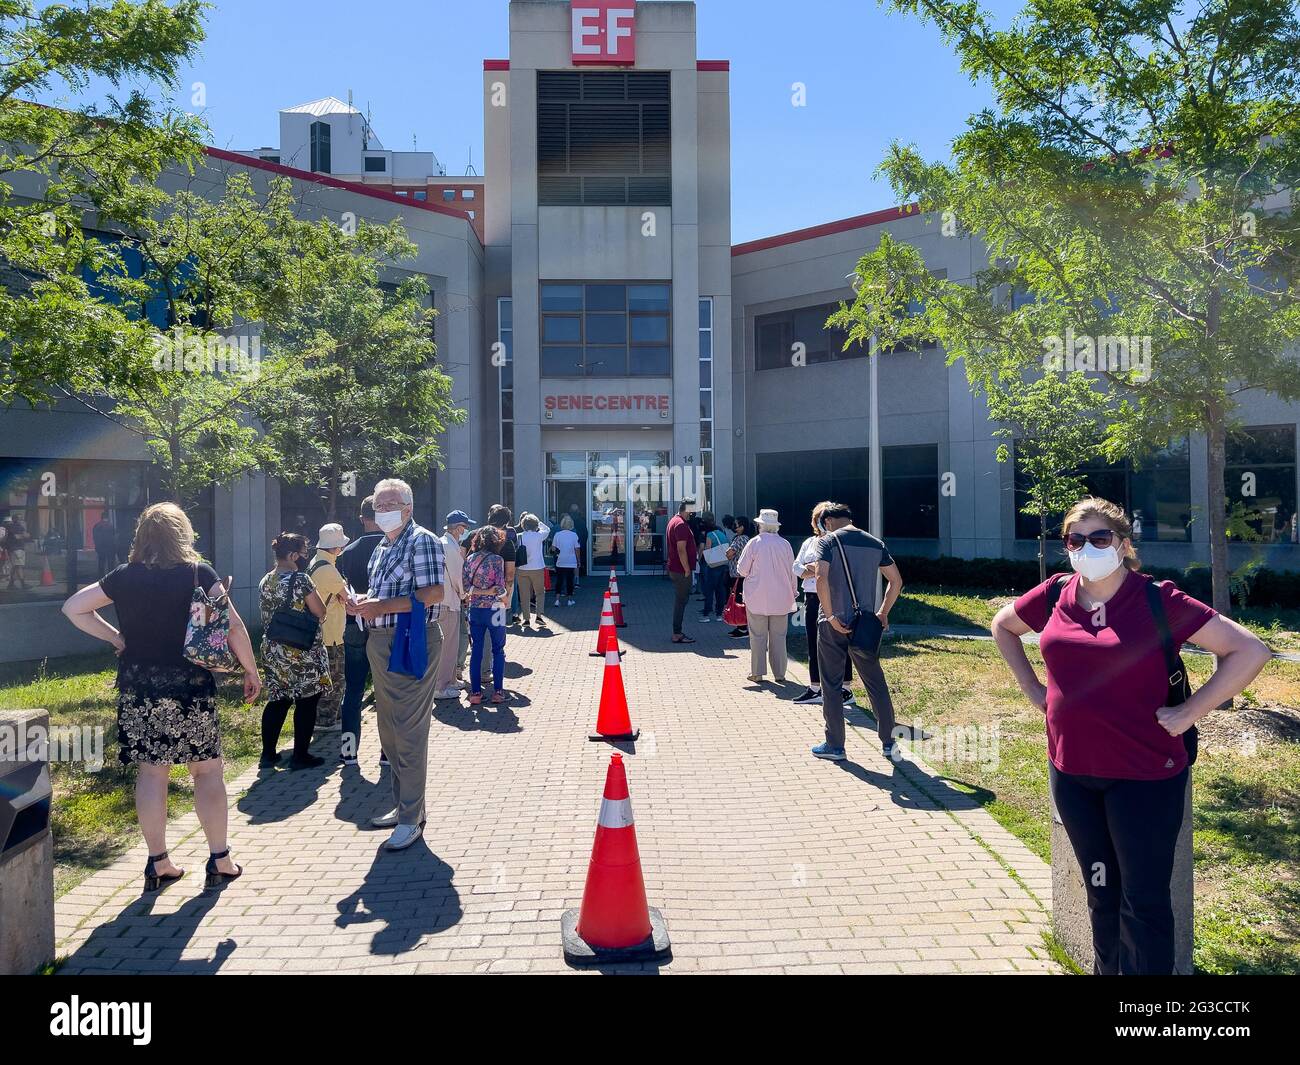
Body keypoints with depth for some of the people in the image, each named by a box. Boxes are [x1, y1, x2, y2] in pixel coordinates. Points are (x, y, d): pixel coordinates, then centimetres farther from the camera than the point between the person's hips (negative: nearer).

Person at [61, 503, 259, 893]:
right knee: (207, 770, 7)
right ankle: (220, 860, 13)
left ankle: (158, 864, 18)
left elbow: (73, 608, 11)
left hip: (139, 688, 3)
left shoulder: (124, 576, 3)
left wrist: (115, 637, 12)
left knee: (151, 773, 10)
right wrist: (251, 670, -1)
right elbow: (233, 625, -10)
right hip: (190, 685, -3)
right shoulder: (199, 572, -6)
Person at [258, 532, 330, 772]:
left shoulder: (265, 582, 8)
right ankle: (300, 756, 7)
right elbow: (320, 612, -11)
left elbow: (267, 615, 17)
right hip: (302, 653, -7)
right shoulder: (300, 579, -16)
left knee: (277, 701, 14)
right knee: (306, 702, 3)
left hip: (273, 651, 7)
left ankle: (268, 754, 18)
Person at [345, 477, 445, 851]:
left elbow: (435, 593, -21)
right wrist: (364, 602, 7)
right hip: (382, 644, 10)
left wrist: (382, 606, -21)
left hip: (412, 644, -10)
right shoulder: (382, 547, 18)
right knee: (389, 732, 16)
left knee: (409, 733, -5)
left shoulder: (422, 541, -10)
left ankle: (411, 819, 4)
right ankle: (402, 804, 29)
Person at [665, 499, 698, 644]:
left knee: (680, 600, 15)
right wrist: (687, 570, -18)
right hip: (681, 570, -10)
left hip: (674, 568, 10)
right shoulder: (681, 524, -17)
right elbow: (681, 549, -22)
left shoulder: (674, 521, 16)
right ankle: (677, 634, -1)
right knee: (681, 601, -5)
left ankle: (677, 632, 20)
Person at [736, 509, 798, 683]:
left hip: (757, 598, -2)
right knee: (778, 636, 9)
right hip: (781, 599, 2)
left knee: (758, 636, 6)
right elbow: (792, 572, 5)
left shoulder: (754, 543, -9)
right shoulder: (785, 544, -2)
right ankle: (779, 674, 12)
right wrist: (792, 593, 17)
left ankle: (757, 673, 10)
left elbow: (742, 570, -5)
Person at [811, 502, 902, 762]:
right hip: (866, 623, 4)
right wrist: (883, 613, 15)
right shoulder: (875, 543, 9)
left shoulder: (828, 541, -5)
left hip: (834, 623, -4)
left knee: (832, 684, 6)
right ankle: (888, 742, 19)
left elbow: (821, 579, -20)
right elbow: (896, 581, 10)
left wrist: (830, 616, -14)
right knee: (876, 682, 13)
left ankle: (835, 745, 12)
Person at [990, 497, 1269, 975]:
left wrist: (1186, 714, -14)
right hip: (1072, 771, 5)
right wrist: (1032, 688, 10)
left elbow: (1250, 652, -12)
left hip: (1144, 775, -4)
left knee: (1144, 902, 7)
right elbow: (1003, 626, 19)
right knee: (1100, 891, 21)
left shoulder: (1157, 600, -12)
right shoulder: (1054, 596, 0)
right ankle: (1106, 970, 40)